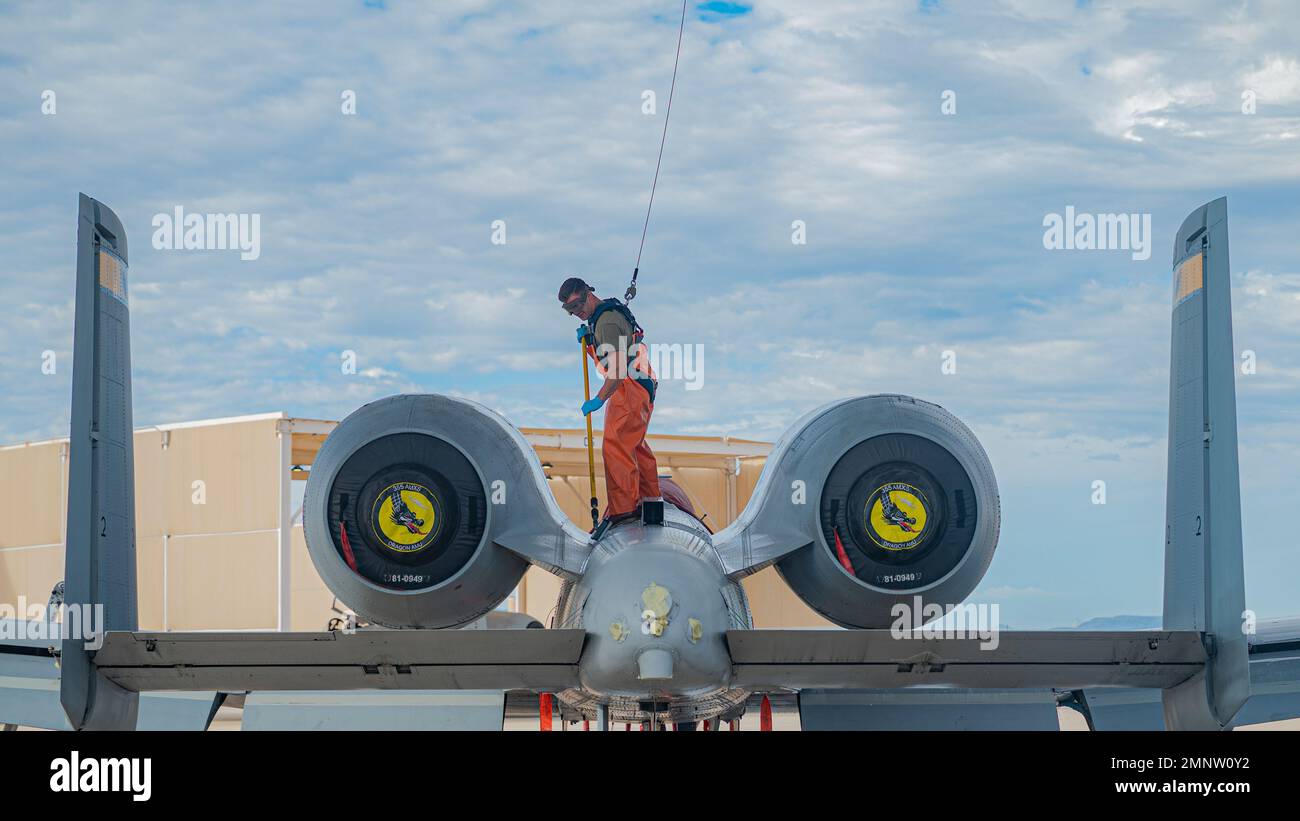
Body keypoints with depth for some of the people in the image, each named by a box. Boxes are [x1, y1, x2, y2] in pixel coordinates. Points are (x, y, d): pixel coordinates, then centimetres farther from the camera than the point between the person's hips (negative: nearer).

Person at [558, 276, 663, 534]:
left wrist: (600, 399, -27)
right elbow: (603, 358, 25)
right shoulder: (601, 316, 17)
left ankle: (622, 508, -17)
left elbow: (619, 365, -25)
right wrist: (587, 341, 7)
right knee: (634, 445, 19)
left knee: (615, 446, -15)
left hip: (630, 388, -11)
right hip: (627, 389, 11)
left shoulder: (607, 320, -17)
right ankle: (650, 501, 29)